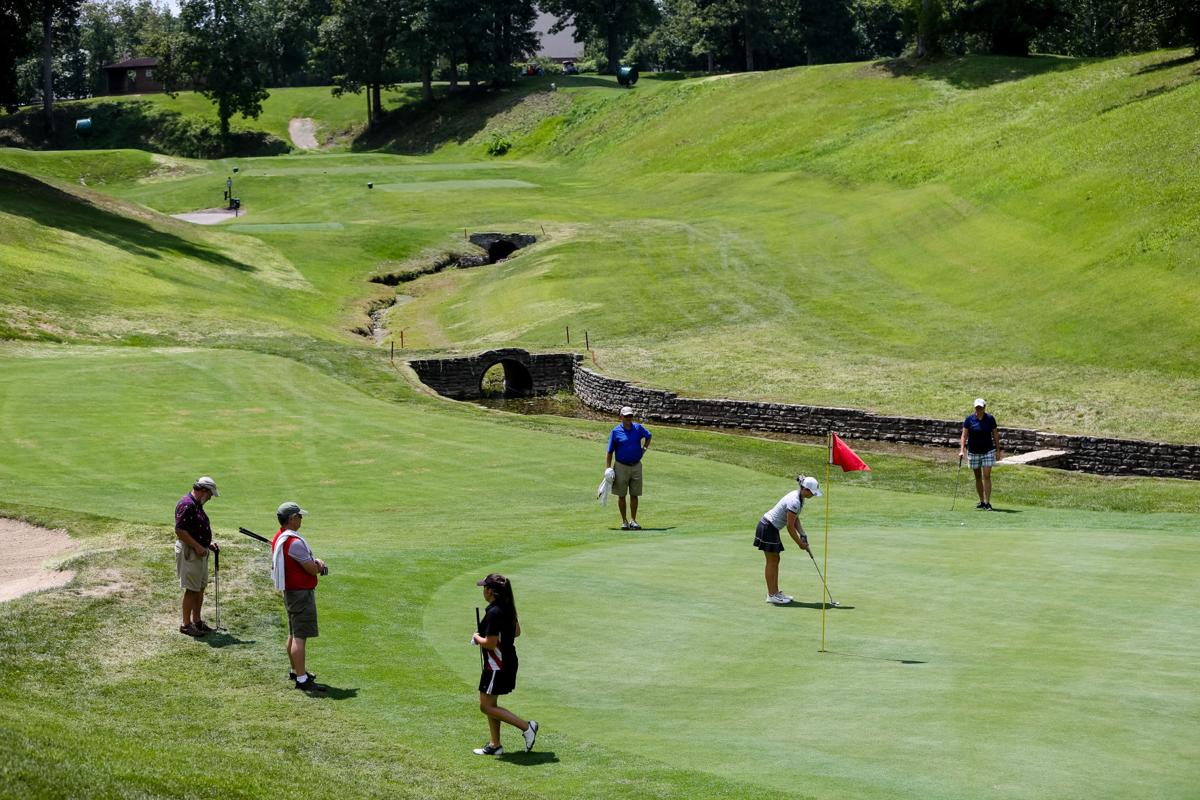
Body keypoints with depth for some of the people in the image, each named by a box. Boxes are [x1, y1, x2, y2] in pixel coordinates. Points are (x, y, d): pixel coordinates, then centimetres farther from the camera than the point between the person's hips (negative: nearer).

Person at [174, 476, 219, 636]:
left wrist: (208, 543, 12)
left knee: (200, 587, 14)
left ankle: (197, 621, 23)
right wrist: (197, 546, -22)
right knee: (191, 589, -5)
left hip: (200, 552, 10)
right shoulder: (186, 504, -19)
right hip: (189, 552, -10)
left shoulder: (197, 505, 14)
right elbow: (180, 530, -24)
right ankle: (186, 625, 2)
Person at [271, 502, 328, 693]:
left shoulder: (279, 538, 8)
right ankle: (302, 679, -12)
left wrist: (316, 561, -6)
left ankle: (296, 670, 33)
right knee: (300, 636, -10)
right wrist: (319, 565, 3)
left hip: (289, 591, 11)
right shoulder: (294, 542, -24)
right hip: (301, 593, -11)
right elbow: (313, 569, -20)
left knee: (293, 634, 21)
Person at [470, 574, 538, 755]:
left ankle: (526, 727, -4)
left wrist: (477, 638, -7)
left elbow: (491, 644, -25)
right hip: (508, 661, 10)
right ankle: (494, 745, 22)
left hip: (497, 665, -10)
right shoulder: (508, 607, 6)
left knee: (486, 706, -1)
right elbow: (517, 632, 18)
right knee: (490, 705, 17)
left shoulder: (494, 613, -24)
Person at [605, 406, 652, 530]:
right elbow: (610, 452, -2)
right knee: (621, 495, 3)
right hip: (621, 467, -2)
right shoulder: (615, 431, -5)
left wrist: (644, 448, 11)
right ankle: (624, 521, 11)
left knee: (634, 495, 4)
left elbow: (648, 436, 24)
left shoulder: (638, 428, 3)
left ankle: (633, 520, 10)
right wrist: (608, 468, -7)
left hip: (636, 466, 2)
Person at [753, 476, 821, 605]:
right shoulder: (794, 502, -26)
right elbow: (790, 526, -21)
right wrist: (800, 543, -11)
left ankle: (775, 592, 18)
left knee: (775, 560, 12)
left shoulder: (799, 498, 4)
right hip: (767, 528, -10)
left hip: (772, 528, 10)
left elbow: (796, 519, 11)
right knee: (772, 561, -4)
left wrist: (803, 535, -3)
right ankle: (771, 595, 0)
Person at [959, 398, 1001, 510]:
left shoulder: (990, 419, -3)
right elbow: (964, 435, -5)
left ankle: (987, 503, -10)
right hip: (973, 452, 1)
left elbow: (995, 435, 4)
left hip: (988, 451, -1)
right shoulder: (969, 420, -4)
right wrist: (962, 450, -16)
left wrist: (998, 450, 3)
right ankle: (982, 501, 20)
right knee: (978, 477, 10)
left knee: (986, 476, -10)